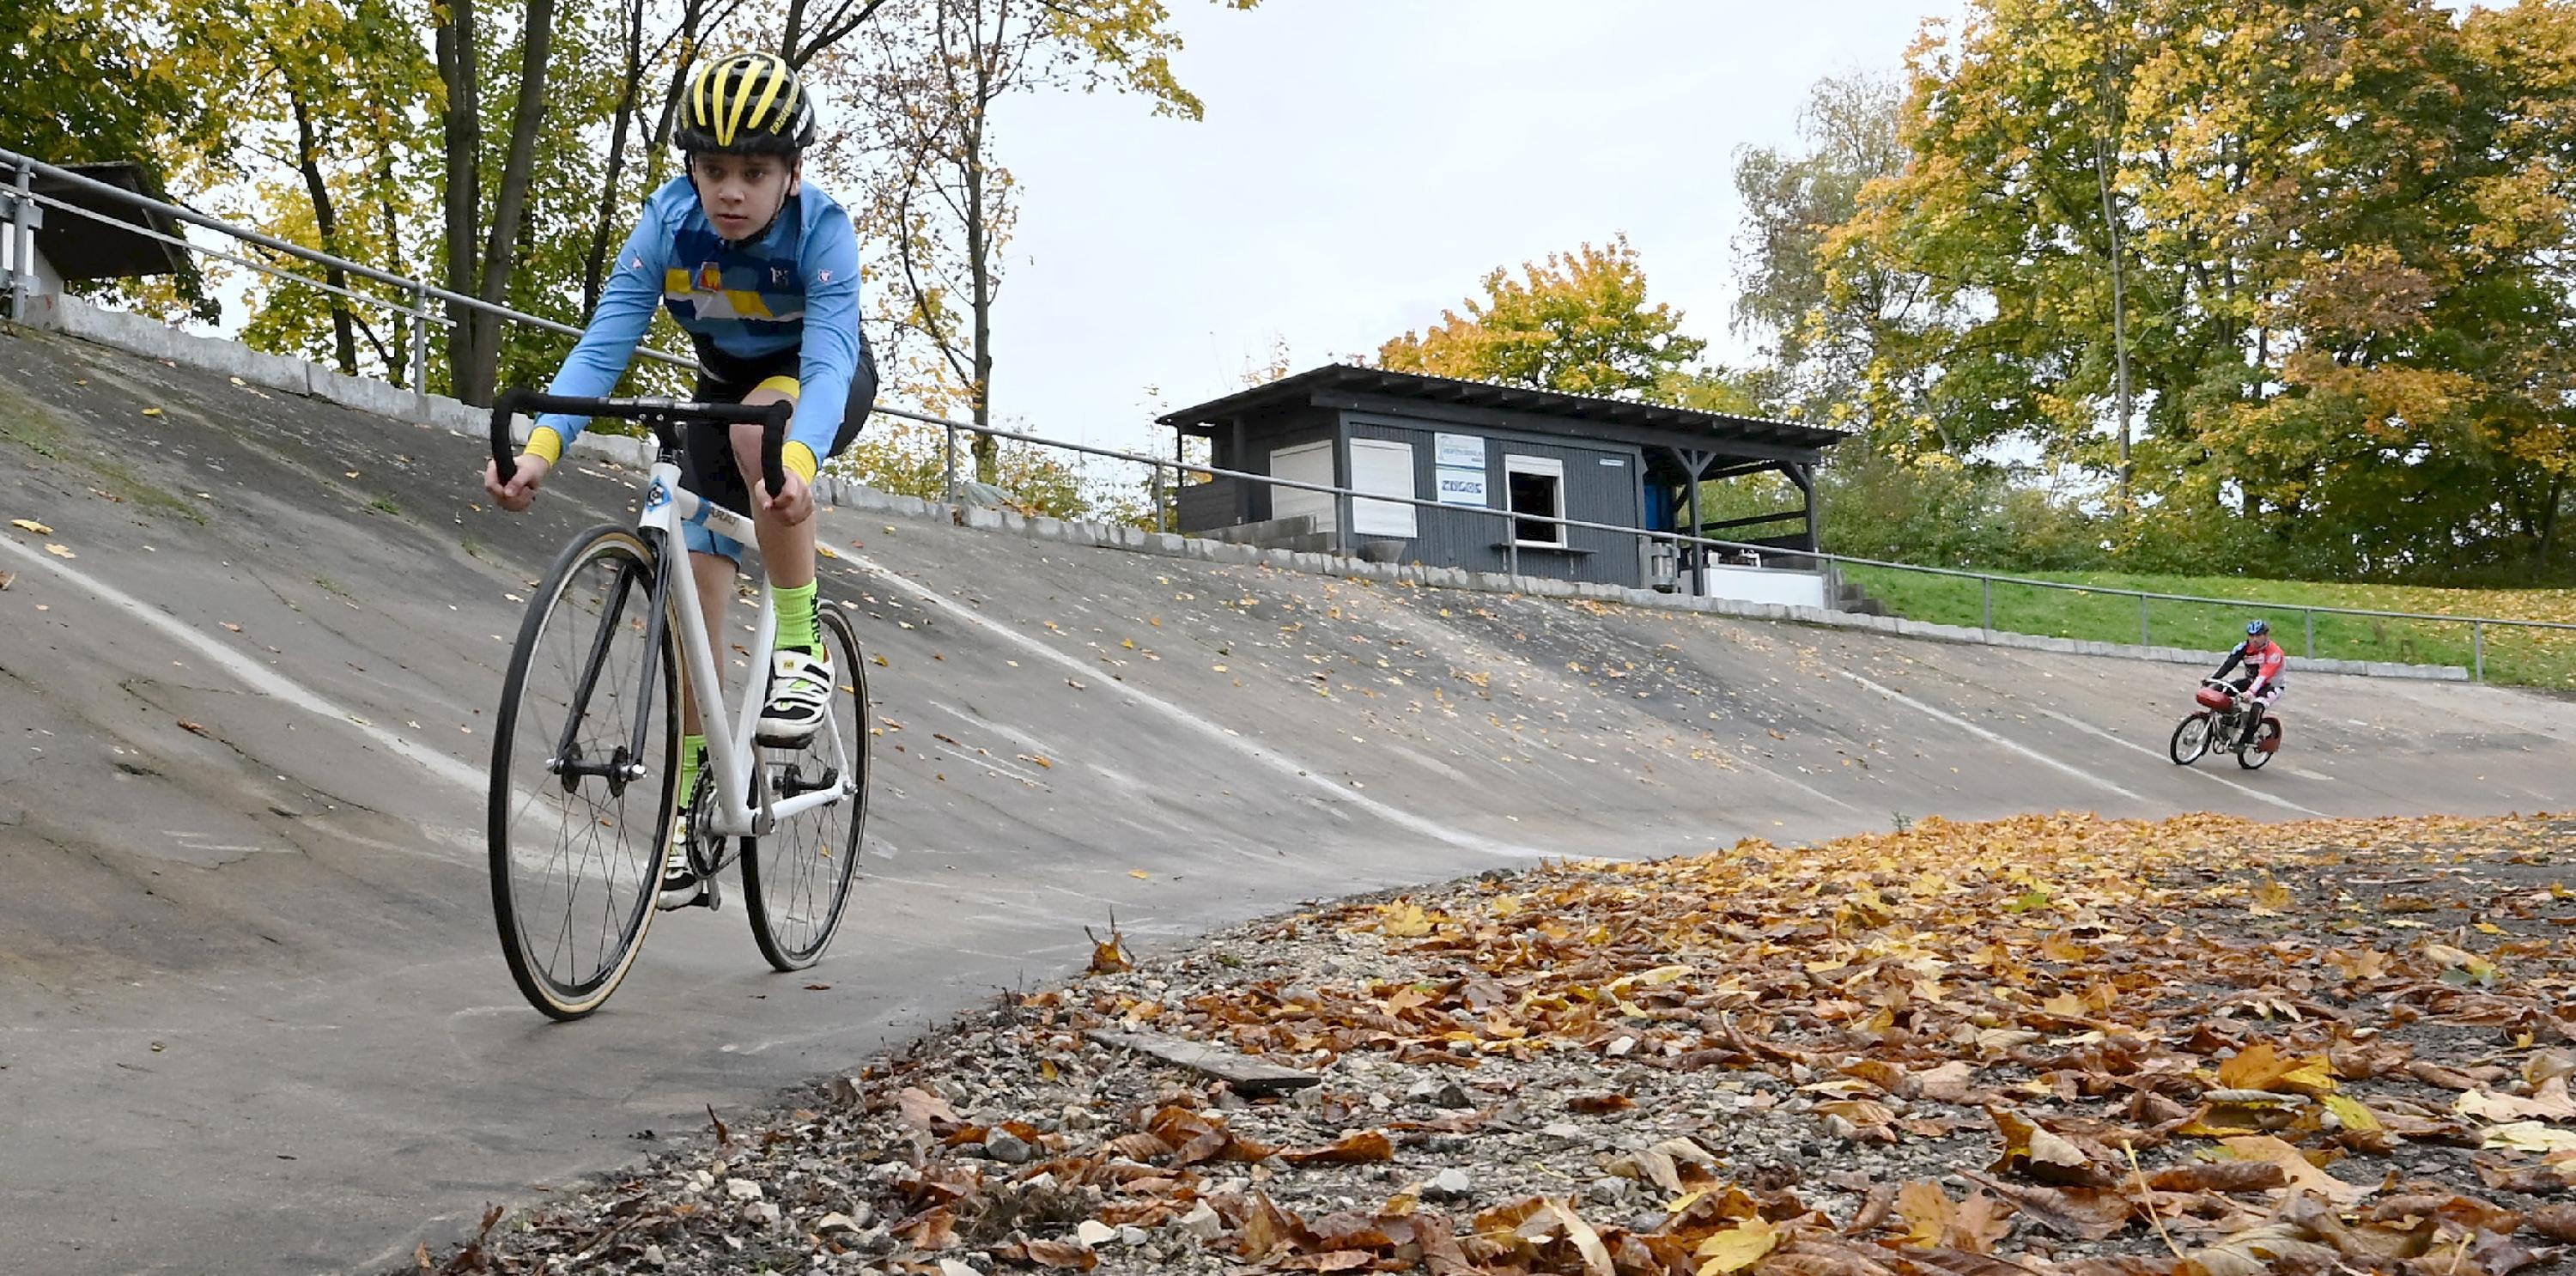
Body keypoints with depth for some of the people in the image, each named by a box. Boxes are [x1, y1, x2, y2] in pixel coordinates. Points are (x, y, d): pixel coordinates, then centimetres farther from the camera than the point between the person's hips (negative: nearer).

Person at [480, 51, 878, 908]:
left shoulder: (820, 227, -29)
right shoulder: (669, 221, -22)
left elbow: (827, 356, -42)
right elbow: (606, 340, -29)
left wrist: (798, 463, -62)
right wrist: (541, 448, -45)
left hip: (825, 389, -3)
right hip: (725, 389, 4)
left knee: (760, 421, -39)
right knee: (695, 577, -8)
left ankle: (800, 645, -25)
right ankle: (691, 799, 2)